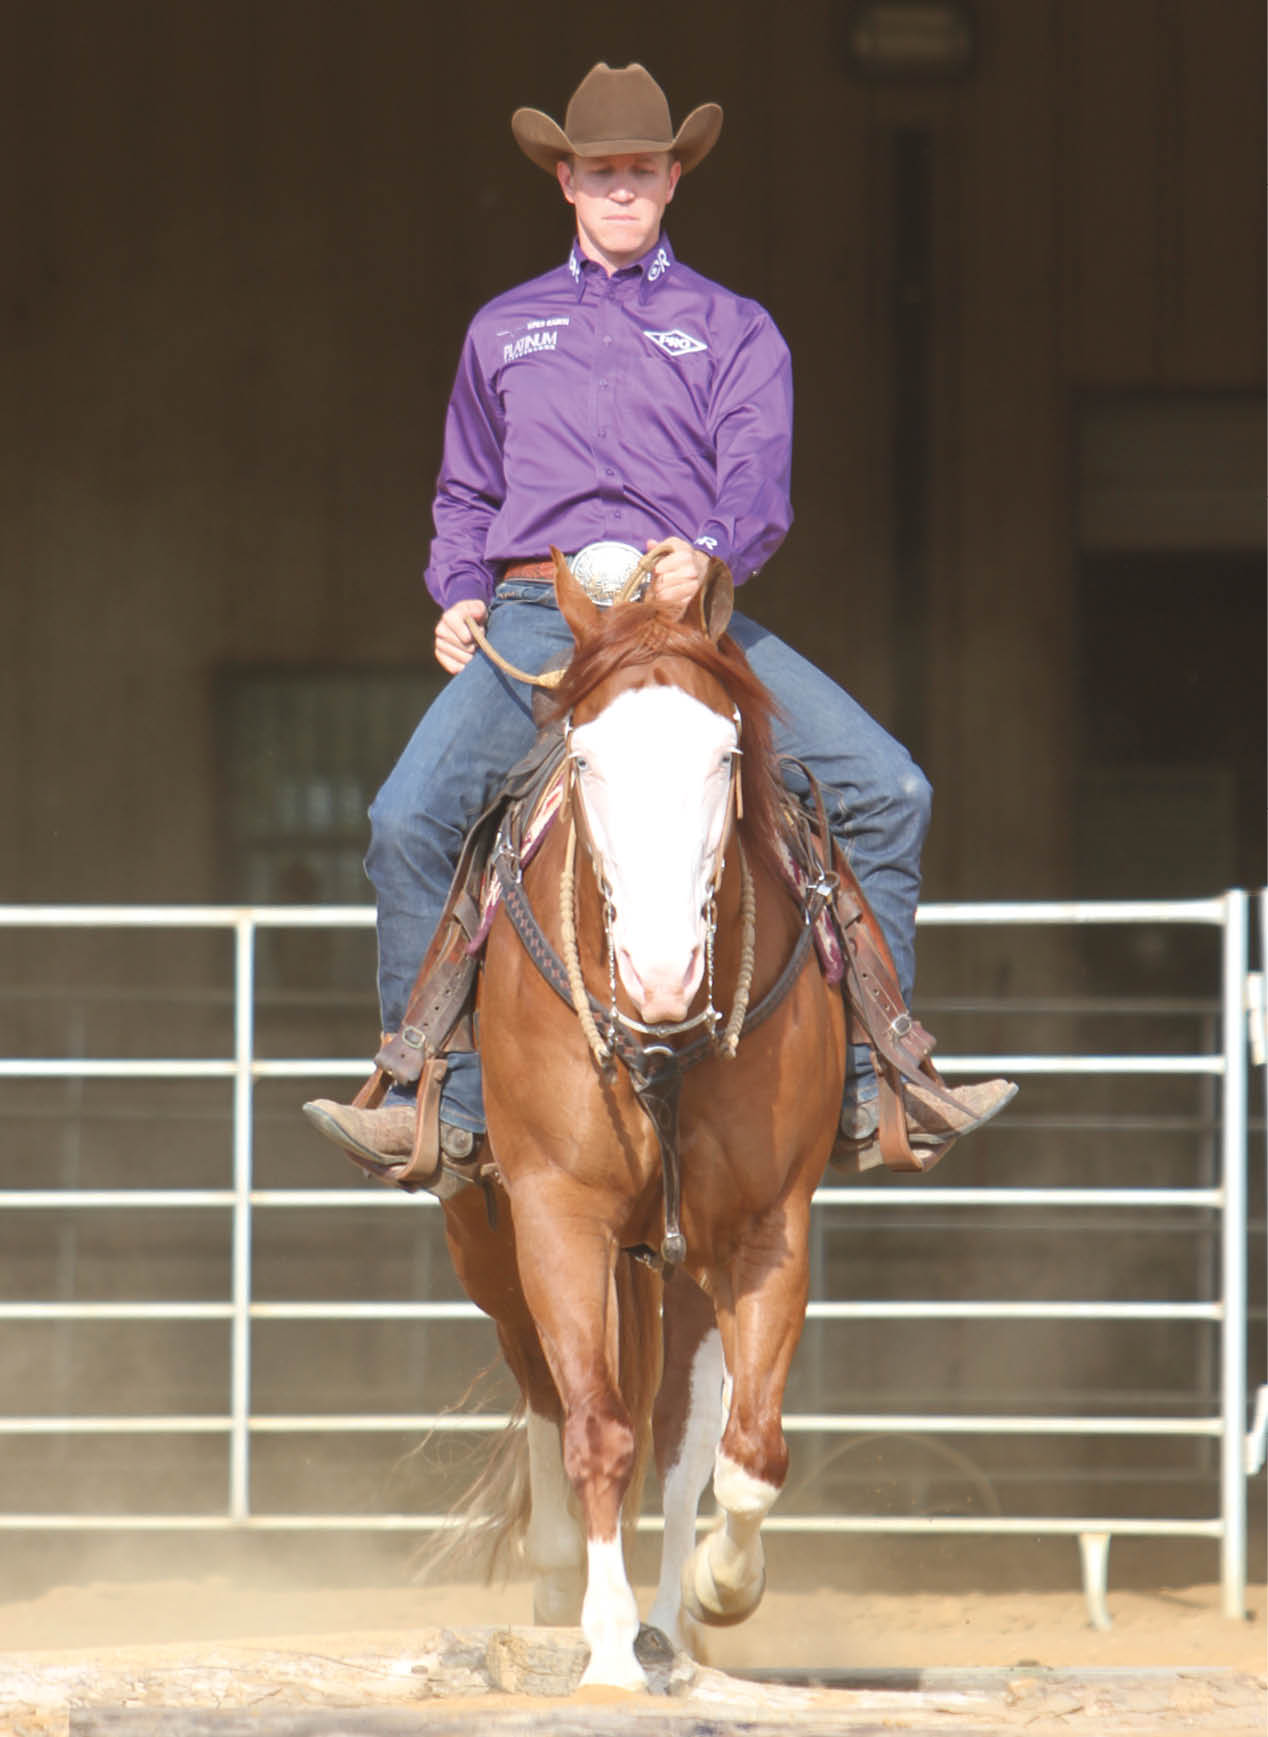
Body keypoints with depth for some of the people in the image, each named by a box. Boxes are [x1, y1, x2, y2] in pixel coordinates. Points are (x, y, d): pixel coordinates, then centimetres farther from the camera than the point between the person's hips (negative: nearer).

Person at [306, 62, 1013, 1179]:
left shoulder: (734, 331, 14)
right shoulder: (503, 332, 21)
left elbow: (757, 477, 0)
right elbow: (466, 497, 28)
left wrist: (709, 553, -22)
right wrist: (462, 593, 7)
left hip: (693, 613, -1)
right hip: (537, 618, 1)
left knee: (889, 791, -18)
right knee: (410, 821, -23)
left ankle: (871, 1084, -11)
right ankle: (439, 1096, -15)